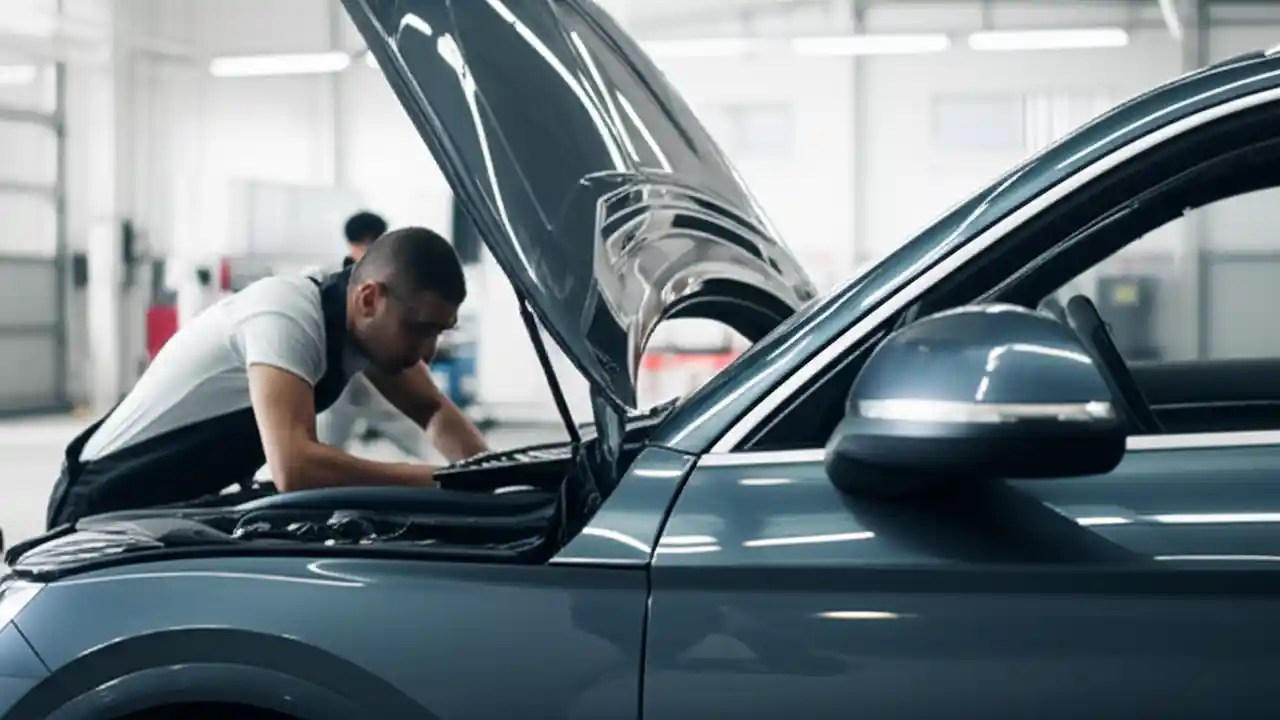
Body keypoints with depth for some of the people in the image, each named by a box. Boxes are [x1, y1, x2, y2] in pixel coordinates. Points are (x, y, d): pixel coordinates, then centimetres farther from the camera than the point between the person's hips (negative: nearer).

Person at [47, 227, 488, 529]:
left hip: (183, 507, 8)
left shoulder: (366, 321, -5)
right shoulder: (287, 316, -31)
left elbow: (434, 411, 8)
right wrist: (440, 481, -36)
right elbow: (295, 470, -44)